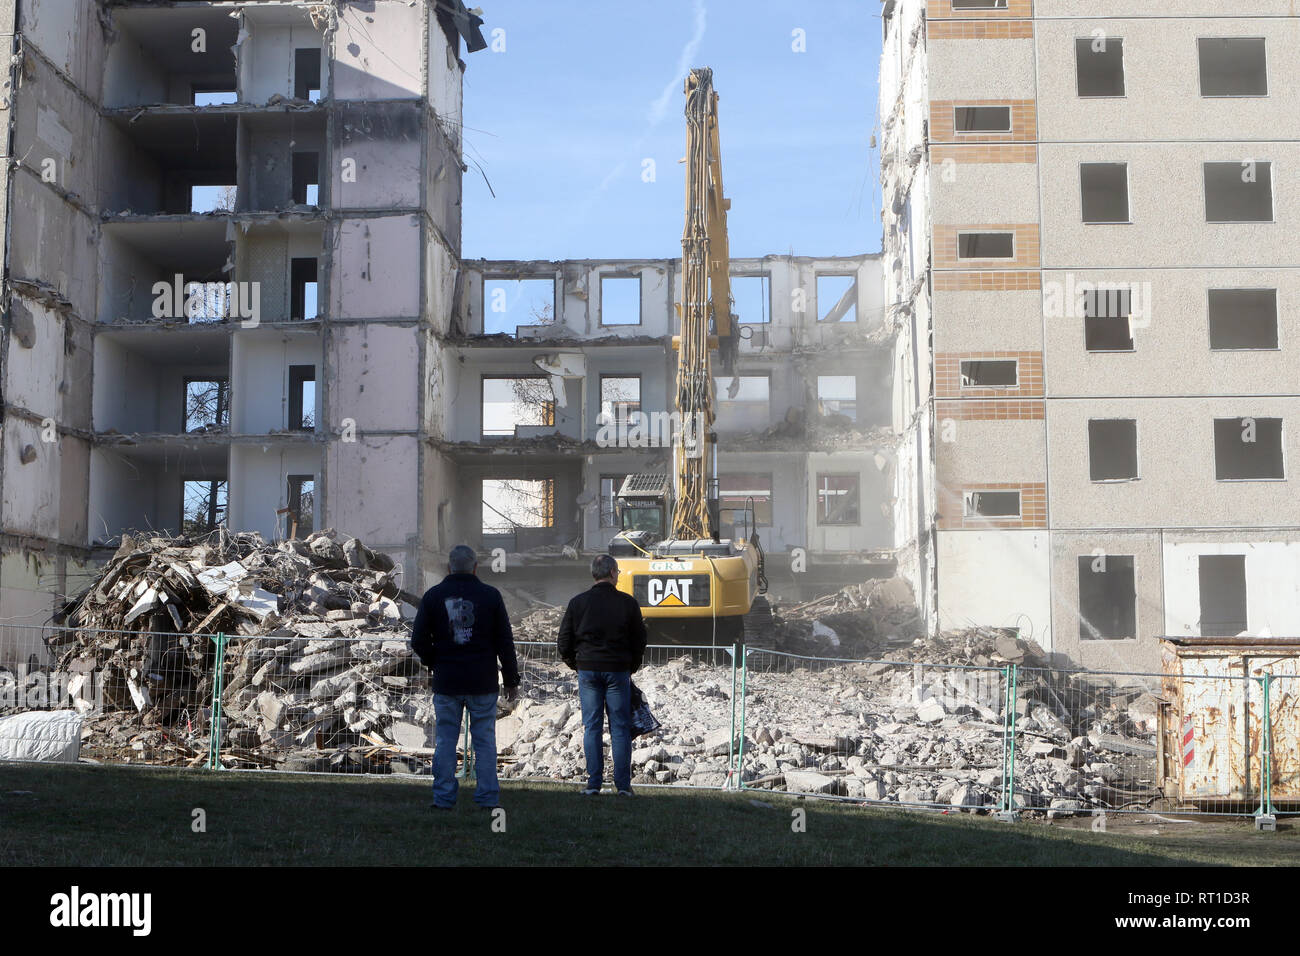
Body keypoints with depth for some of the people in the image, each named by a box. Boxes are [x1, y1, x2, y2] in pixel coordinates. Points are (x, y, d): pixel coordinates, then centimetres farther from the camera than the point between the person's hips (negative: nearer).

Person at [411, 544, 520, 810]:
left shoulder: (433, 596, 2)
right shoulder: (490, 596, 0)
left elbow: (419, 641, 1)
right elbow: (505, 642, 2)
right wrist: (511, 680, 9)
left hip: (446, 682, 1)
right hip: (483, 683, 0)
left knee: (445, 741, 6)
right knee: (484, 740, 6)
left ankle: (443, 797, 5)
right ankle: (487, 797, 5)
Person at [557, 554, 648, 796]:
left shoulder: (578, 603, 1)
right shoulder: (627, 603, -2)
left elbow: (564, 641, 4)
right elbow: (640, 640, 4)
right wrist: (631, 667, 18)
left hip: (588, 669, 1)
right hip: (618, 670, -1)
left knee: (591, 726, 6)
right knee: (620, 727, 3)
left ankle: (593, 783, 4)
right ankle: (623, 785, 3)